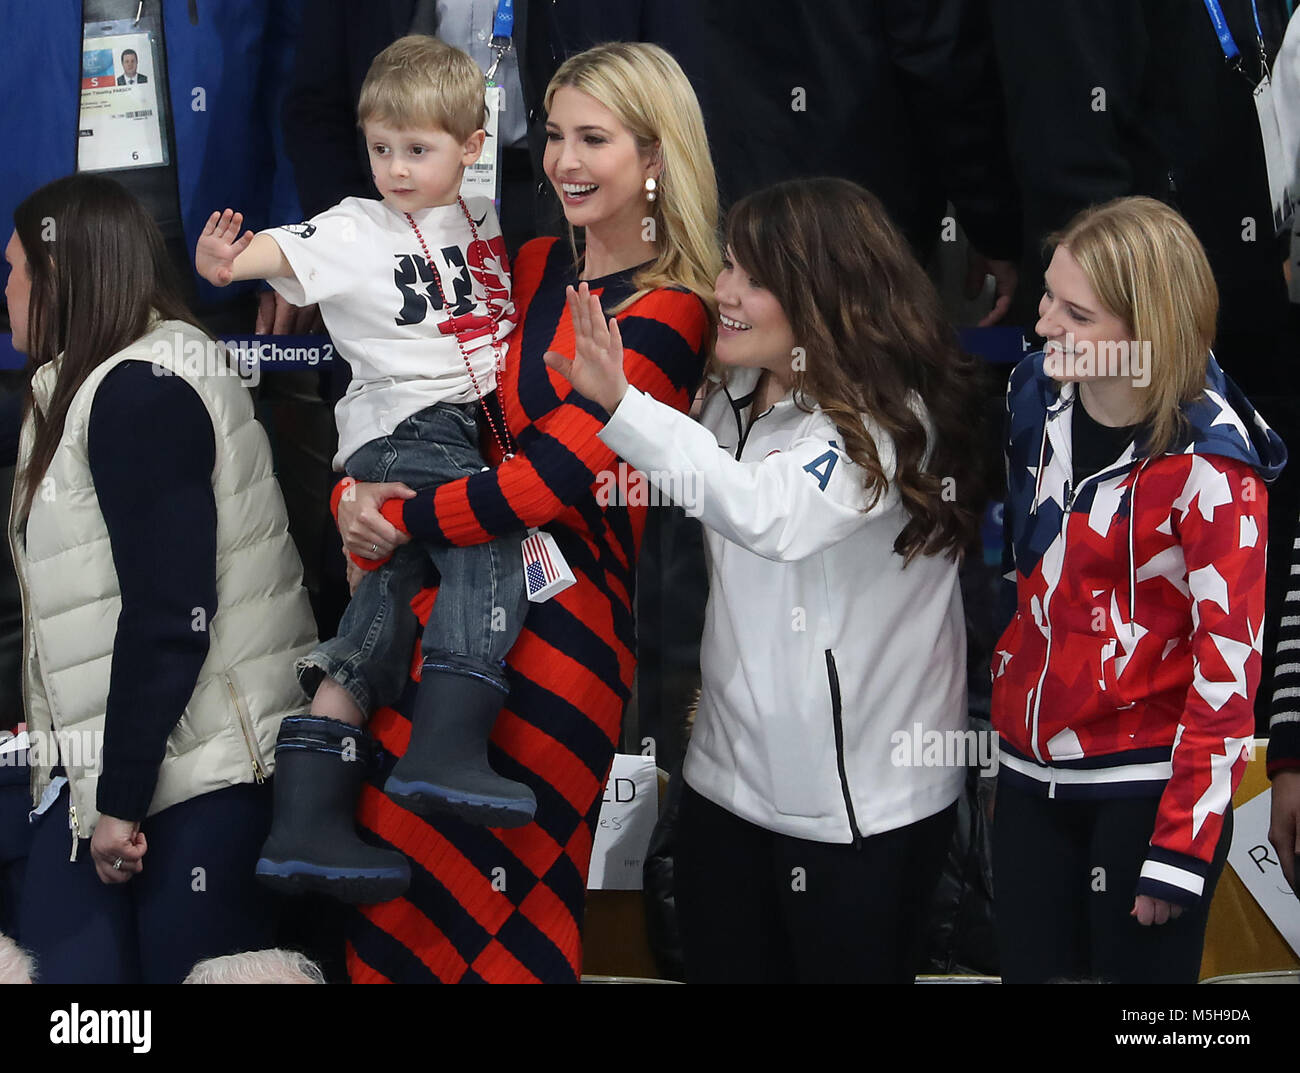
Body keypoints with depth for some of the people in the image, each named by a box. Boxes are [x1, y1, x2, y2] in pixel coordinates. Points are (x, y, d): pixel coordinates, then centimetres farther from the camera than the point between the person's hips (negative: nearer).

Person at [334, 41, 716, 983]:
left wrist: (402, 520, -9)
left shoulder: (670, 315, -9)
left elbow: (549, 478, -17)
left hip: (565, 617, -6)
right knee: (394, 884, 6)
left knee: (482, 901, 1)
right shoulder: (534, 269, 11)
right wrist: (356, 502, -5)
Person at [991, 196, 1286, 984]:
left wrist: (1182, 848, -17)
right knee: (1031, 968, 12)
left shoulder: (1208, 466, -18)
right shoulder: (1038, 394, 1)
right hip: (1033, 771, 6)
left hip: (1146, 785, -6)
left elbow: (1229, 663, -17)